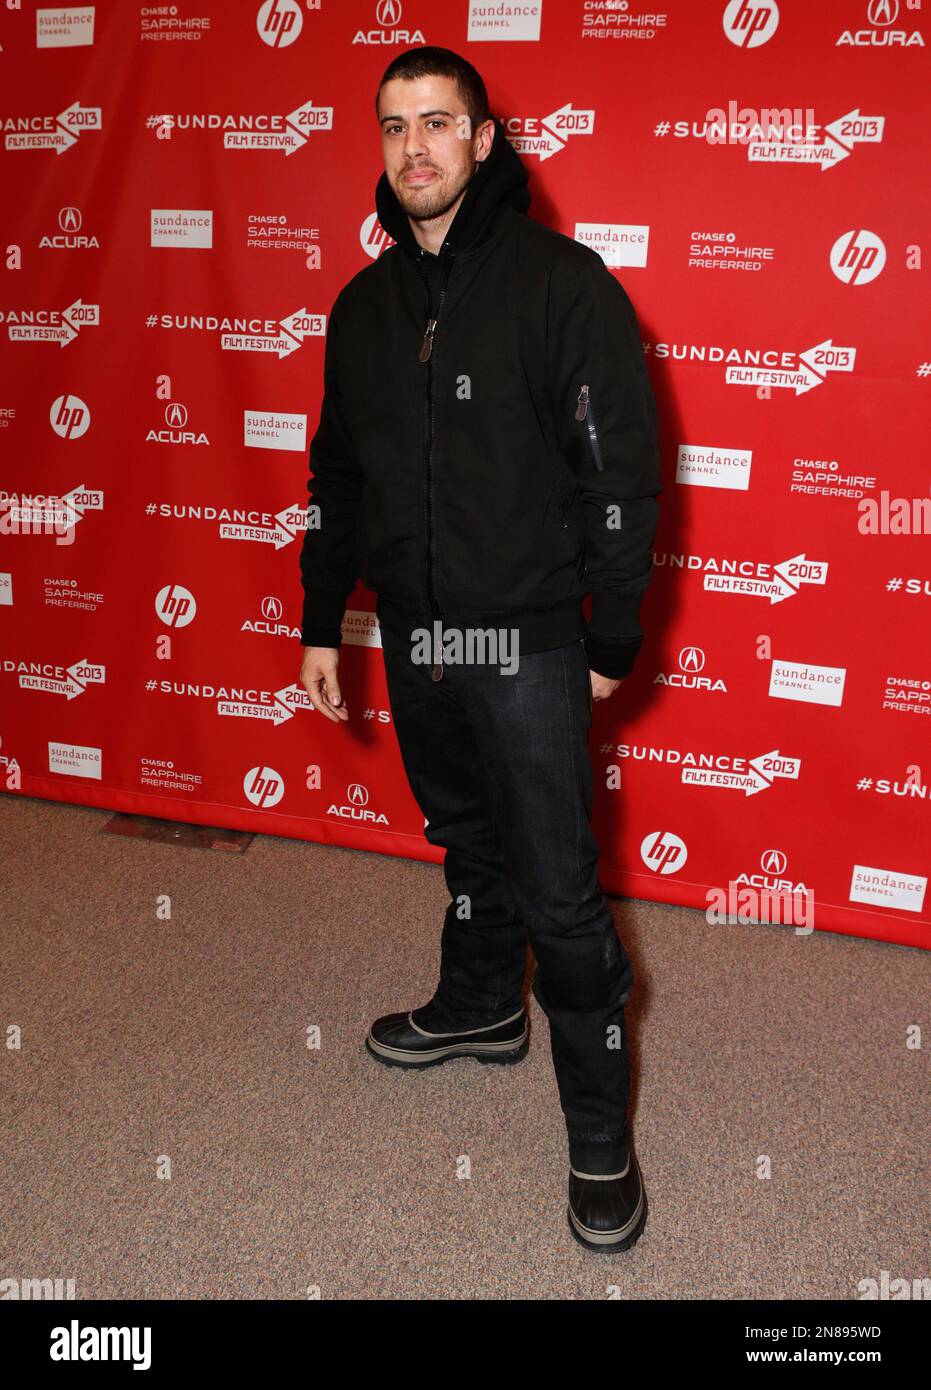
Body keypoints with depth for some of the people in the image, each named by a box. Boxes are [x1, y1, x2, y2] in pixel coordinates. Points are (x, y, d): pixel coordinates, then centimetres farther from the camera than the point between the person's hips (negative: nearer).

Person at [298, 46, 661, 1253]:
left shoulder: (562, 282, -8)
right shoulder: (365, 304, 10)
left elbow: (621, 472, -9)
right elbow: (337, 476, 15)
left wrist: (611, 640, -9)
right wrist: (321, 626, 13)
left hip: (525, 644, -5)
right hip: (415, 639, 6)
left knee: (559, 890, -1)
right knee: (468, 846, 22)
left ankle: (600, 1131, 15)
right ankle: (481, 1008, 45)